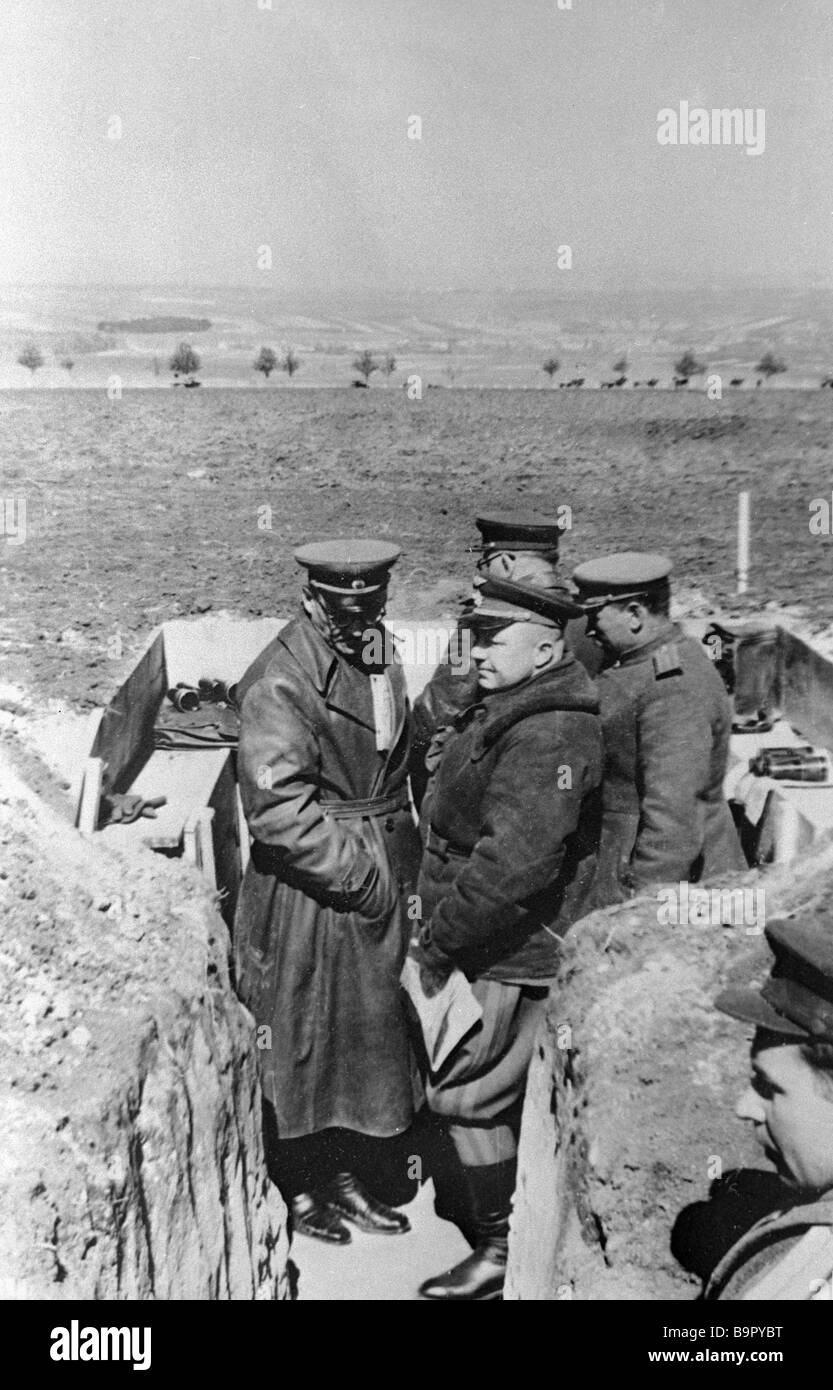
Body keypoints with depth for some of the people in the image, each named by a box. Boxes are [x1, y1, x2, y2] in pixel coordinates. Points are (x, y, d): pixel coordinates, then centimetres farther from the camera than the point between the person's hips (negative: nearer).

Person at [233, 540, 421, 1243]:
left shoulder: (383, 657, 9)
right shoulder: (282, 677, -16)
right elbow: (278, 804, -22)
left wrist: (402, 865, 9)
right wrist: (354, 873, -19)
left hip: (379, 877, 8)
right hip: (308, 881, -7)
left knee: (372, 1027, 16)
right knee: (301, 1034, 7)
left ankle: (344, 1172, 33)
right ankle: (299, 1187, 26)